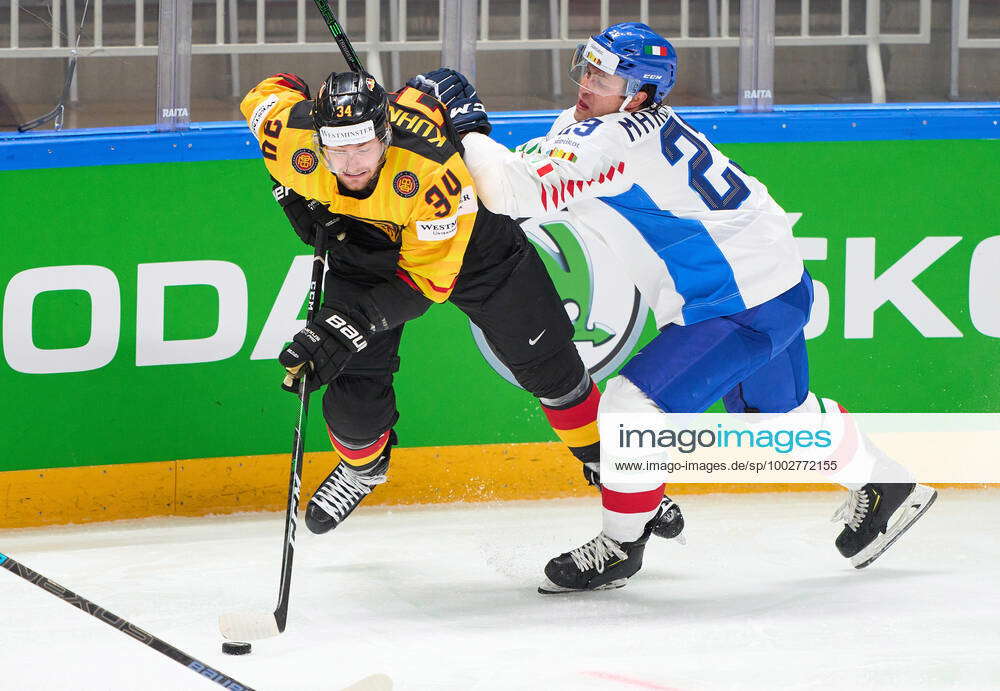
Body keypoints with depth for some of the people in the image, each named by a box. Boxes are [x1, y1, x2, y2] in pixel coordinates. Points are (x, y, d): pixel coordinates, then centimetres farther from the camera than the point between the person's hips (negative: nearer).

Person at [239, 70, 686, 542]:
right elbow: (265, 95, -8)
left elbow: (426, 280, -36)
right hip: (362, 250, 3)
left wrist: (351, 324, -45)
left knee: (545, 362, 1)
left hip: (465, 239, -3)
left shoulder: (433, 171, -44)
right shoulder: (292, 137, -34)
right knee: (355, 376, -5)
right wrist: (291, 190, -11)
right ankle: (363, 467, 28)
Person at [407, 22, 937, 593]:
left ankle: (621, 546, 5)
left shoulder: (617, 140, -27)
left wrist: (465, 127, -23)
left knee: (636, 405, -12)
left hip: (747, 305, -10)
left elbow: (520, 190, -36)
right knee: (779, 412, 28)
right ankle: (892, 482, 46)